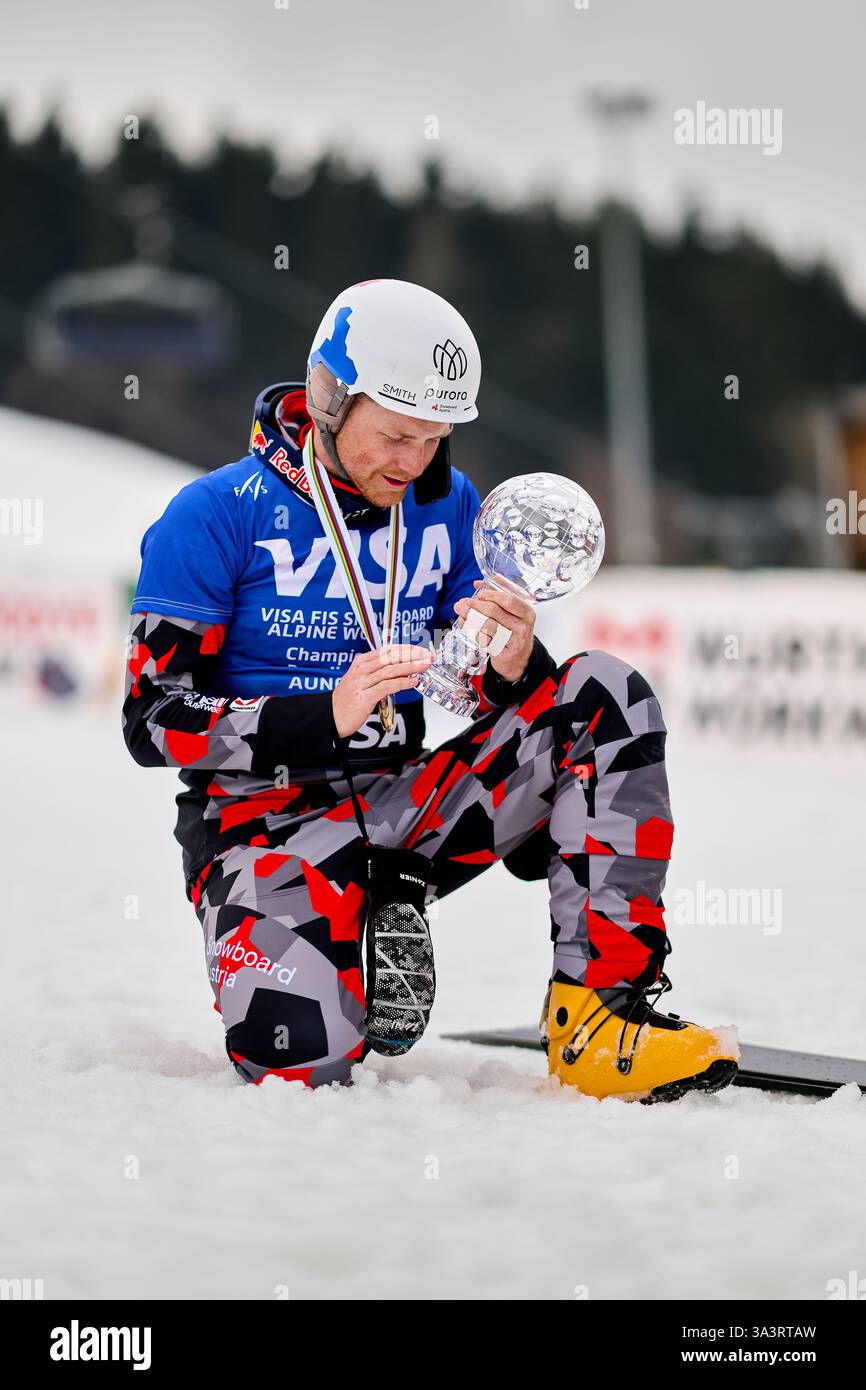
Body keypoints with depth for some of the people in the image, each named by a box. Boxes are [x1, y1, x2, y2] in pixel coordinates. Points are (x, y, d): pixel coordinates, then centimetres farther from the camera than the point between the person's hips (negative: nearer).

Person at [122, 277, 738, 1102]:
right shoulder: (217, 516, -9)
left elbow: (496, 695, 9)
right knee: (298, 1052, -32)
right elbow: (154, 722, -13)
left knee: (604, 696, -15)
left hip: (404, 806, 5)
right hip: (263, 823, -5)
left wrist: (513, 669, -17)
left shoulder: (447, 507, 7)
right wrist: (328, 717, -27)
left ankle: (600, 1016, -21)